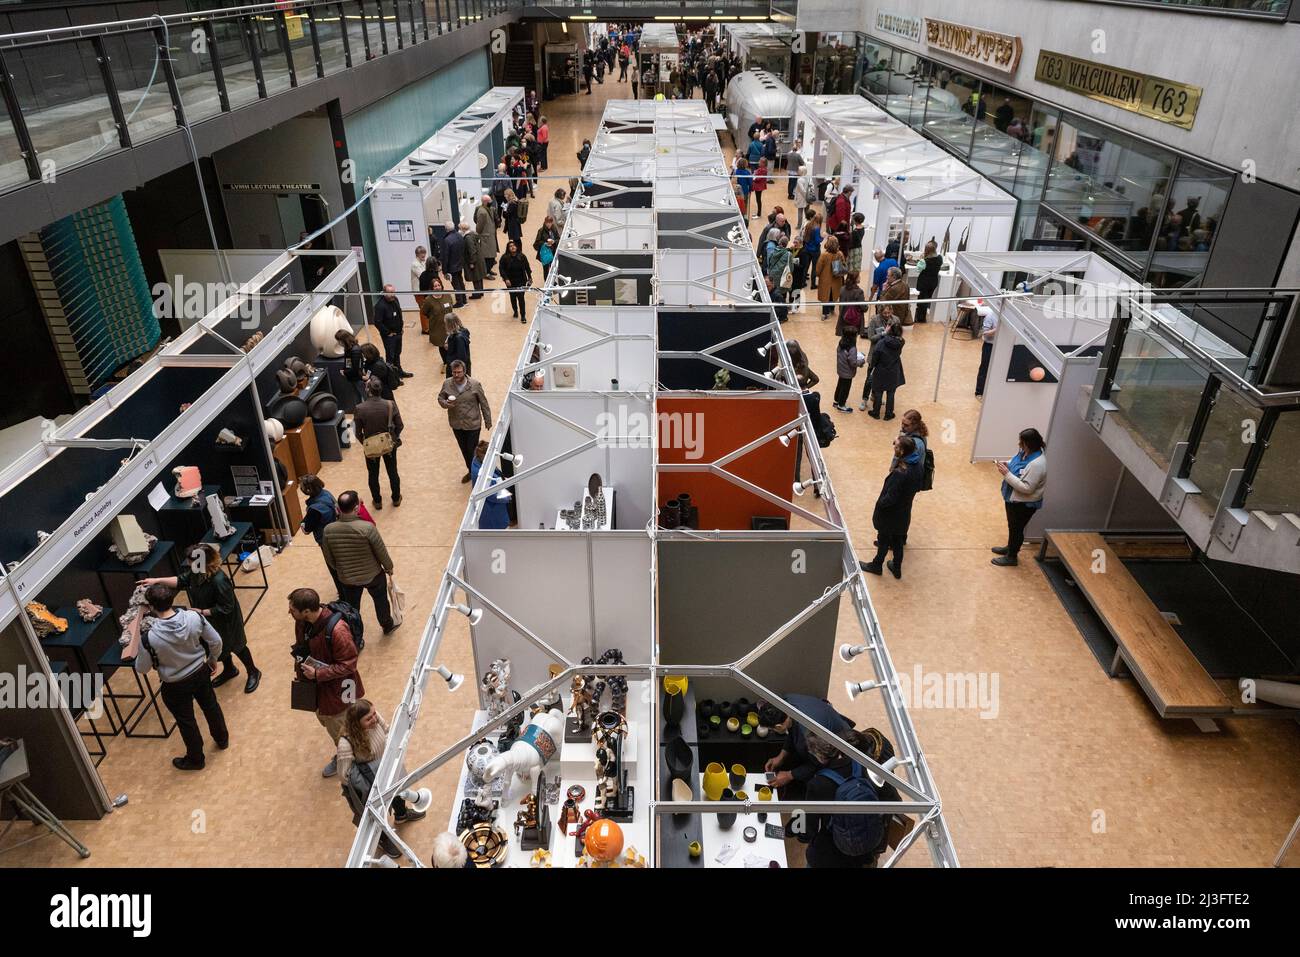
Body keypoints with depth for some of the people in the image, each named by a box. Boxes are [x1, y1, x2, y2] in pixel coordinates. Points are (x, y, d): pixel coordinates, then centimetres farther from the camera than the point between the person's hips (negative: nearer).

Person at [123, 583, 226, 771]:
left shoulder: (149, 637, -32)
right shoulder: (194, 617, -24)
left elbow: (141, 669, -15)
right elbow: (216, 641, -11)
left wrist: (137, 645, 5)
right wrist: (213, 661, 10)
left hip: (175, 686, -3)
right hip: (201, 672, 3)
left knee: (186, 721, 20)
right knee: (210, 705, 29)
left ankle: (196, 759, 43)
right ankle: (222, 739, 53)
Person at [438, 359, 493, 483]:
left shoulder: (475, 384, -17)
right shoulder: (447, 384, -10)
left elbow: (484, 404, -8)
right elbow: (440, 398, 5)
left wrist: (488, 421, -2)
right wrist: (445, 403, -19)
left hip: (472, 424, -4)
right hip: (456, 424, 4)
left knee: (472, 450, 4)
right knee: (464, 449, 21)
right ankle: (470, 471, 43)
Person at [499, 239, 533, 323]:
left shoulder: (522, 257, -6)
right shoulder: (505, 258, -9)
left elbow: (527, 268, 3)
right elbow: (502, 269, -7)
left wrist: (529, 278, 6)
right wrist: (506, 278, -17)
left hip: (521, 281, -1)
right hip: (510, 282, 1)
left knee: (521, 297, -6)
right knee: (513, 297, 15)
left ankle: (523, 316, 2)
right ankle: (515, 311, 38)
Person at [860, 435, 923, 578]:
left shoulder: (899, 473, -36)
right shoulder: (917, 467, -11)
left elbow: (890, 498, -29)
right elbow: (917, 487, 5)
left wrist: (880, 504, -11)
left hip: (891, 514, -7)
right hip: (904, 512, 7)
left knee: (883, 540, 17)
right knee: (897, 540, 24)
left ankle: (877, 565, 38)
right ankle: (897, 568, 40)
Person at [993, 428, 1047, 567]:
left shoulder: (1037, 464, -34)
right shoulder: (1024, 452, -7)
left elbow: (1026, 488, -32)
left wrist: (1006, 474, -32)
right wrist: (1007, 464, -8)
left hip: (1024, 503, -9)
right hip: (1013, 497, 9)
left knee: (1016, 528, 11)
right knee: (1011, 525, 27)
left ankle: (1012, 557, 30)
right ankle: (1010, 547, 48)